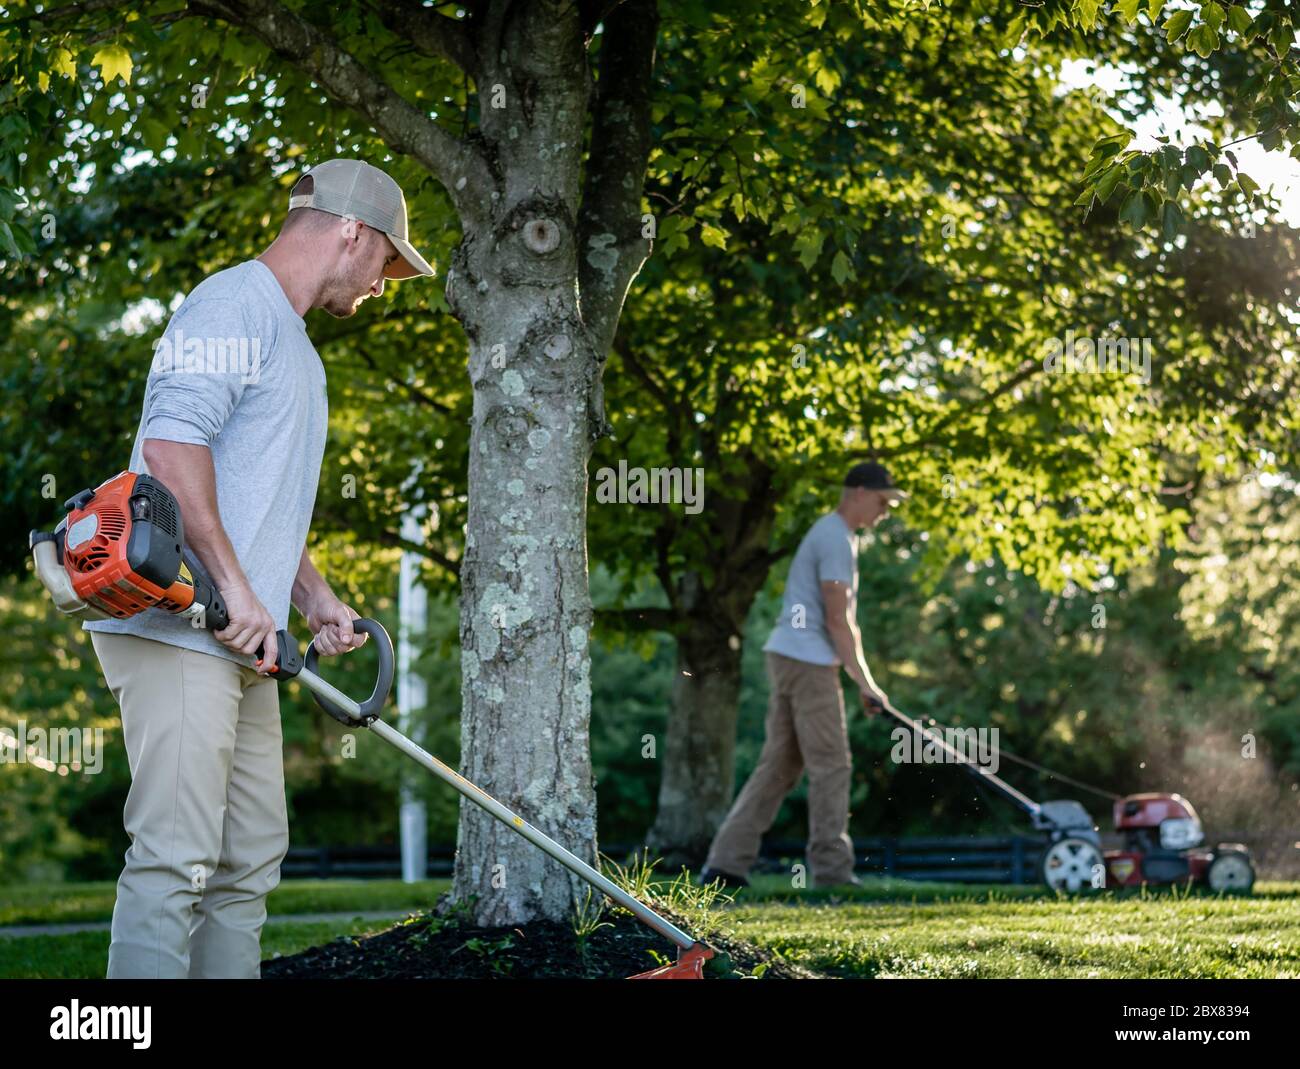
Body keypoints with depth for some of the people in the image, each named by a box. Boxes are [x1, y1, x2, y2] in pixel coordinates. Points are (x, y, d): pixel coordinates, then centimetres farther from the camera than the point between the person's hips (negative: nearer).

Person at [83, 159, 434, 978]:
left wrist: (316, 598, 17)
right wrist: (235, 587, -23)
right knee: (176, 856, -14)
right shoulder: (232, 307, -8)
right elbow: (172, 446, -22)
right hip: (176, 628, -11)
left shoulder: (291, 341, 25)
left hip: (240, 640, 11)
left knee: (252, 858, 11)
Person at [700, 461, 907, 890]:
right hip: (808, 661, -10)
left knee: (779, 766, 9)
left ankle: (726, 862, 6)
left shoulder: (830, 534, 21)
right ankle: (831, 870, -1)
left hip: (787, 659, 10)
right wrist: (865, 682, -12)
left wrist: (864, 679, 24)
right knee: (831, 766, -4)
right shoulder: (836, 539, -12)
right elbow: (837, 621, -16)